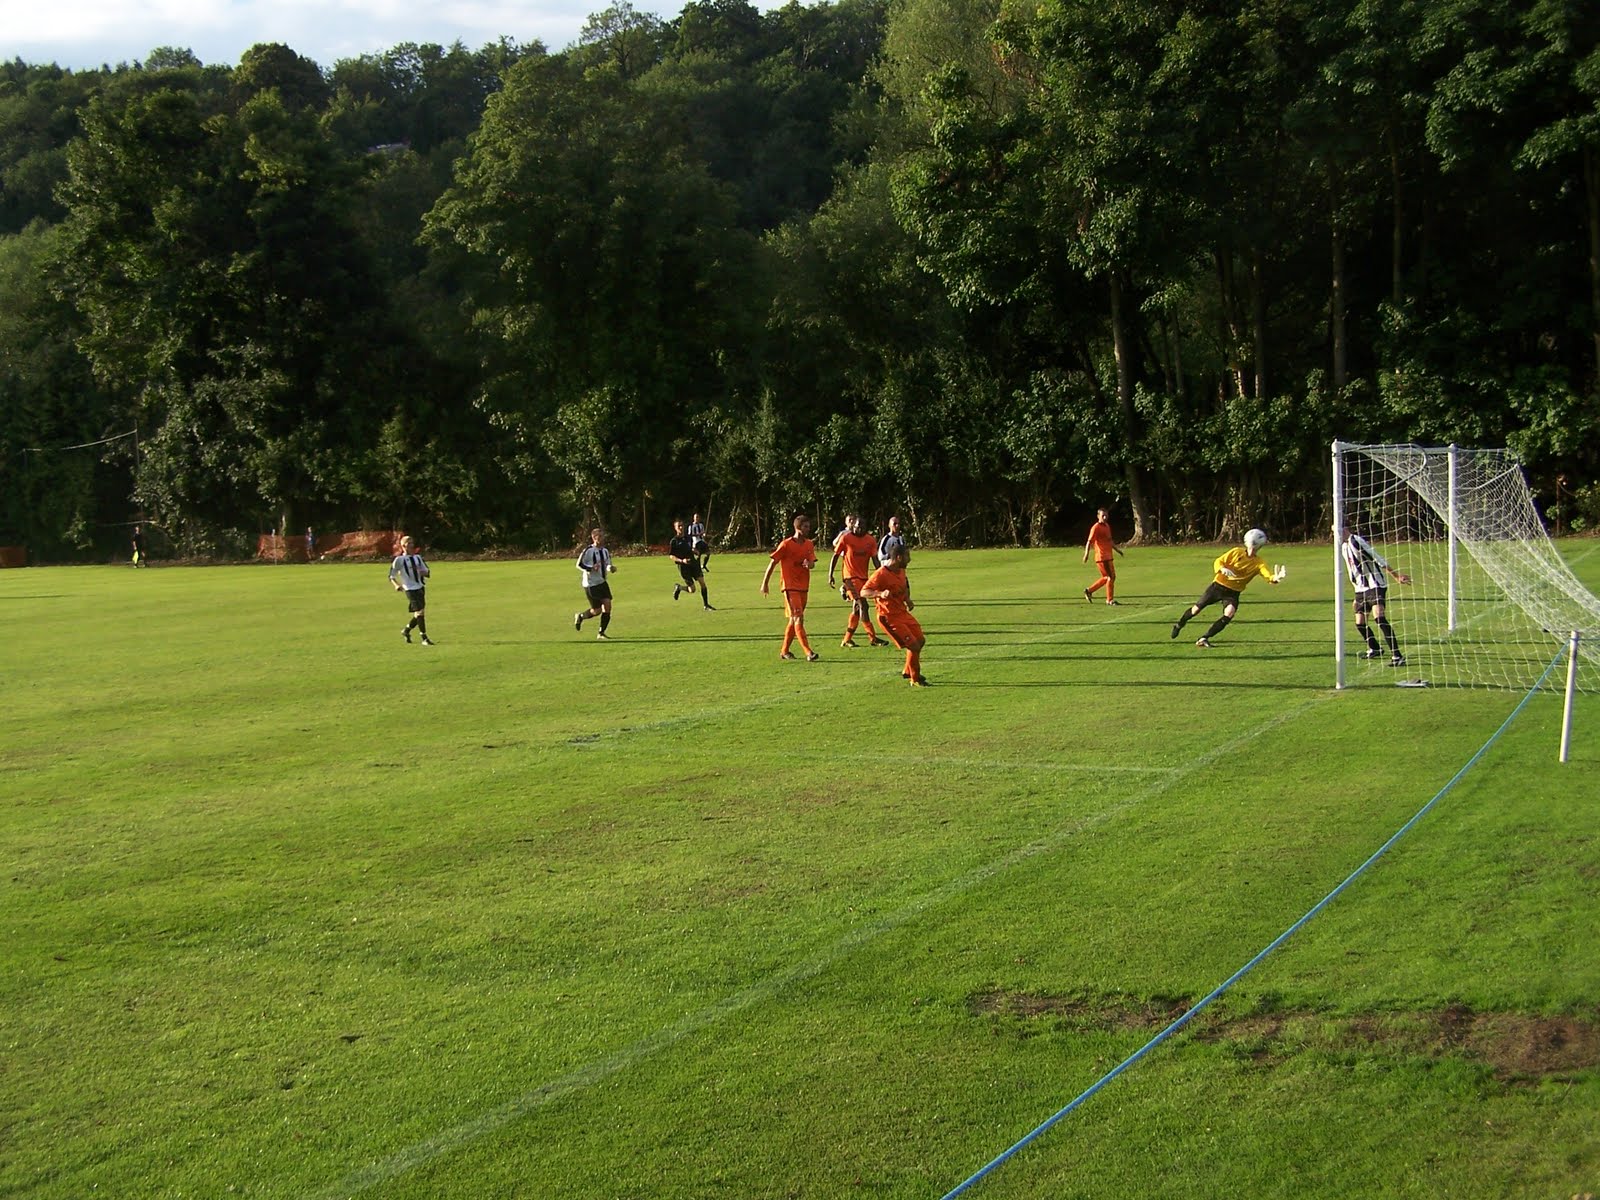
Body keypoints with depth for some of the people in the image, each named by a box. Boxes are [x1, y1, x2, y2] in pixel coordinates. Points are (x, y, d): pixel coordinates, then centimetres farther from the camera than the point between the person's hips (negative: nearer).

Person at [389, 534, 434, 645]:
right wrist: (397, 585, -21)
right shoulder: (399, 560, -5)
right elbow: (391, 576, -3)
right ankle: (424, 639, -6)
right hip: (410, 589, -7)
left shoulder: (417, 557, 12)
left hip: (420, 587, 7)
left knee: (419, 614, 10)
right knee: (420, 612, -12)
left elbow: (427, 571, 16)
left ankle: (406, 631, 34)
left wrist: (423, 572, -9)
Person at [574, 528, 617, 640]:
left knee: (607, 606, -6)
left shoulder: (605, 551, 8)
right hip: (591, 584, -7)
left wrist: (611, 568, -5)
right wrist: (591, 568, -26)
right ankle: (580, 617, 27)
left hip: (602, 582, 7)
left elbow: (608, 565, 18)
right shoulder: (588, 551, -14)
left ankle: (601, 634, 3)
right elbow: (579, 565, -13)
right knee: (597, 610, -4)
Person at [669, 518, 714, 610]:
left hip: (693, 563, 5)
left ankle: (706, 605, 4)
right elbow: (671, 556, -6)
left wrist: (695, 552, 0)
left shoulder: (689, 538, 7)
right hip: (683, 567, -5)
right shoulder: (674, 541, -8)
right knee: (692, 590, -4)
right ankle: (678, 587, 27)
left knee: (702, 582, -6)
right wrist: (682, 560, -21)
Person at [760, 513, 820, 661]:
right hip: (791, 587, -7)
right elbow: (773, 563, -4)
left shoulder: (809, 545, 9)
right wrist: (765, 583, -1)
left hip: (804, 587, 7)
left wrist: (808, 564, -21)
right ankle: (808, 652, -21)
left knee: (794, 620, 13)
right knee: (798, 619, -14)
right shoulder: (786, 544, -9)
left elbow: (813, 564, 4)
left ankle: (785, 651, 24)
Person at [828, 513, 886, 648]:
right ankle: (872, 638, -16)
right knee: (863, 605, -16)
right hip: (851, 576, -6)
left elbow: (875, 560, 4)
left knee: (857, 609, 10)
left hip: (864, 577, 6)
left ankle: (847, 640, 20)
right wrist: (830, 575, -1)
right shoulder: (845, 538, -6)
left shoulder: (870, 540, 5)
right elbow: (835, 556, 0)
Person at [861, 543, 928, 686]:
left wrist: (907, 600, 8)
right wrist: (880, 594, -44)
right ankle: (915, 679, 6)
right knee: (913, 645, -12)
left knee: (921, 640, 16)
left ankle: (908, 672, 36)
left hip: (902, 612, 9)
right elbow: (863, 592, -27)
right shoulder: (881, 574, -23)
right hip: (889, 617, -9)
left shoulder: (901, 571, 4)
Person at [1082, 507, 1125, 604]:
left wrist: (1117, 549, 30)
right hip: (1102, 557, -9)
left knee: (1106, 578, 14)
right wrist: (1086, 554, -26)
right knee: (1111, 576, -6)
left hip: (1108, 556, 9)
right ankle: (1110, 599, 4)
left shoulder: (1107, 526, 15)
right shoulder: (1096, 527, -11)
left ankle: (1089, 590, 24)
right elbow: (1089, 541, -17)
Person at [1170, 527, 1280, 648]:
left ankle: (1204, 639, -17)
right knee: (1196, 609, 4)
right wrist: (1223, 569, -28)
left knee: (1229, 614, -26)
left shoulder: (1258, 563, -8)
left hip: (1233, 592, 1)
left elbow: (1269, 576, -22)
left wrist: (1275, 578, -46)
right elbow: (1218, 562, -6)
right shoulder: (1237, 552, -9)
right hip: (1219, 585, -1)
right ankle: (1179, 626, 35)